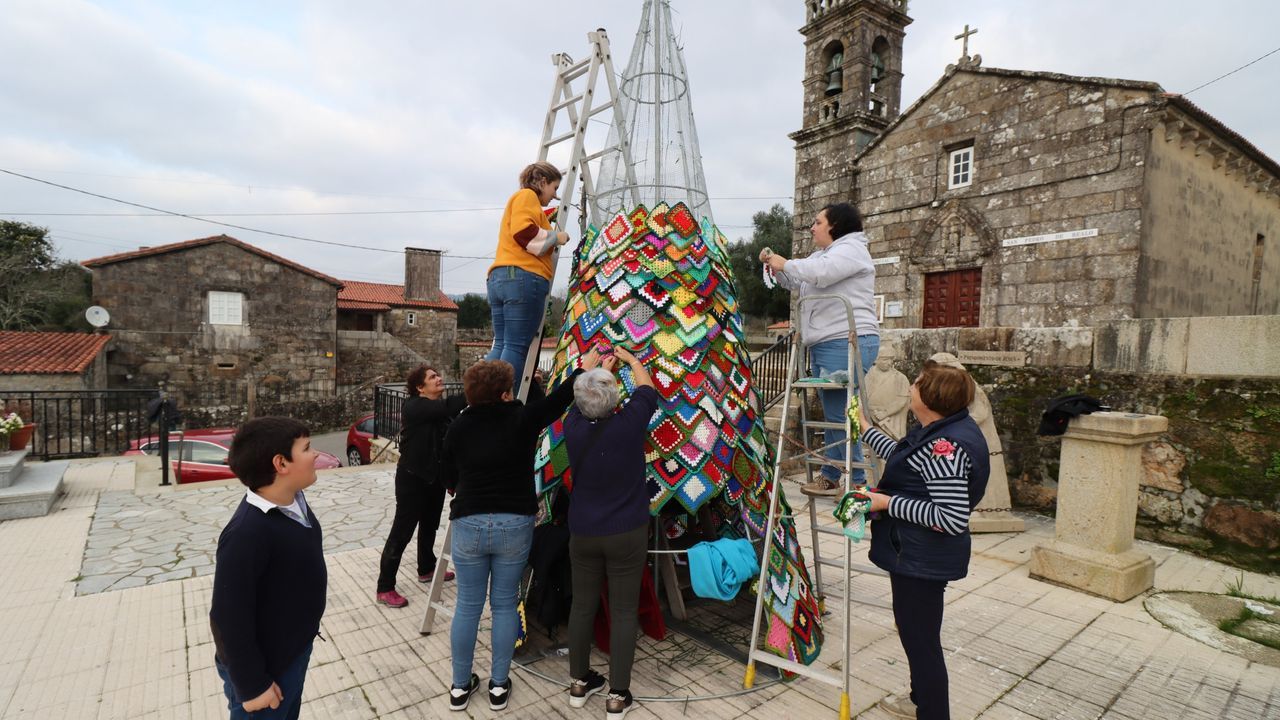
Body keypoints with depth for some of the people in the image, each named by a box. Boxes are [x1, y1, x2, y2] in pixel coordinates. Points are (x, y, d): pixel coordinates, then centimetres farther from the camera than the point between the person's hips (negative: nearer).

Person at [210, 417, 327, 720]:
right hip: (266, 664, -8)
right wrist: (251, 685, -19)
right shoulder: (247, 533, -34)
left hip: (296, 648, 8)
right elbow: (230, 619, -28)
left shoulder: (293, 501, -6)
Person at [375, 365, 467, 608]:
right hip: (412, 478, -8)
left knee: (430, 526, 22)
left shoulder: (442, 408, 6)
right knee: (401, 532, 0)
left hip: (436, 476, 8)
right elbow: (448, 408, -37)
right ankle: (385, 588, 12)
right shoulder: (413, 407, -20)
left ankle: (426, 570, 41)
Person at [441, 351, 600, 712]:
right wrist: (586, 368, 12)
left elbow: (448, 478, 6)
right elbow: (558, 399, 0)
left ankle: (460, 687, 27)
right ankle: (499, 686, 24)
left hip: (469, 524, 2)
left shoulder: (458, 427, -3)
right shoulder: (521, 419, -11)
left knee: (467, 606, 13)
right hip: (514, 525, -1)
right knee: (505, 605, 13)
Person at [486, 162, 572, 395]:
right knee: (516, 347, -10)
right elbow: (523, 232, -14)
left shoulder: (518, 199, 31)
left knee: (501, 345, 7)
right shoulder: (527, 195, 2)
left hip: (498, 277, 9)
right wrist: (555, 237, -3)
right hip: (523, 278, -9)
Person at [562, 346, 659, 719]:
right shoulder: (629, 424, -19)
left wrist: (602, 366, 26)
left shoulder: (573, 427, -10)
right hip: (626, 534, -3)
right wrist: (630, 359, 17)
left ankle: (579, 683, 31)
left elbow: (581, 399, 12)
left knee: (582, 605, 16)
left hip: (582, 533, 4)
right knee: (624, 611, 8)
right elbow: (648, 389, 0)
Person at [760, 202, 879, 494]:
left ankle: (858, 481, 0)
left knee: (838, 412, -10)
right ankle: (831, 477, 17)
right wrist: (775, 265, 13)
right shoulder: (822, 254, 26)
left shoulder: (851, 248, -4)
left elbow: (820, 272, -23)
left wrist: (785, 263, -8)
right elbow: (794, 282, 31)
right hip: (823, 344, 10)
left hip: (846, 343, -10)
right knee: (832, 412, 11)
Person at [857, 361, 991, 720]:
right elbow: (904, 460, 19)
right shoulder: (945, 429, 3)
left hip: (922, 558, -11)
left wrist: (887, 502, -25)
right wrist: (865, 428, 23)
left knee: (920, 638, 4)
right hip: (919, 553, 11)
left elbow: (953, 519, -29)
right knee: (917, 632, 26)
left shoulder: (945, 447, -28)